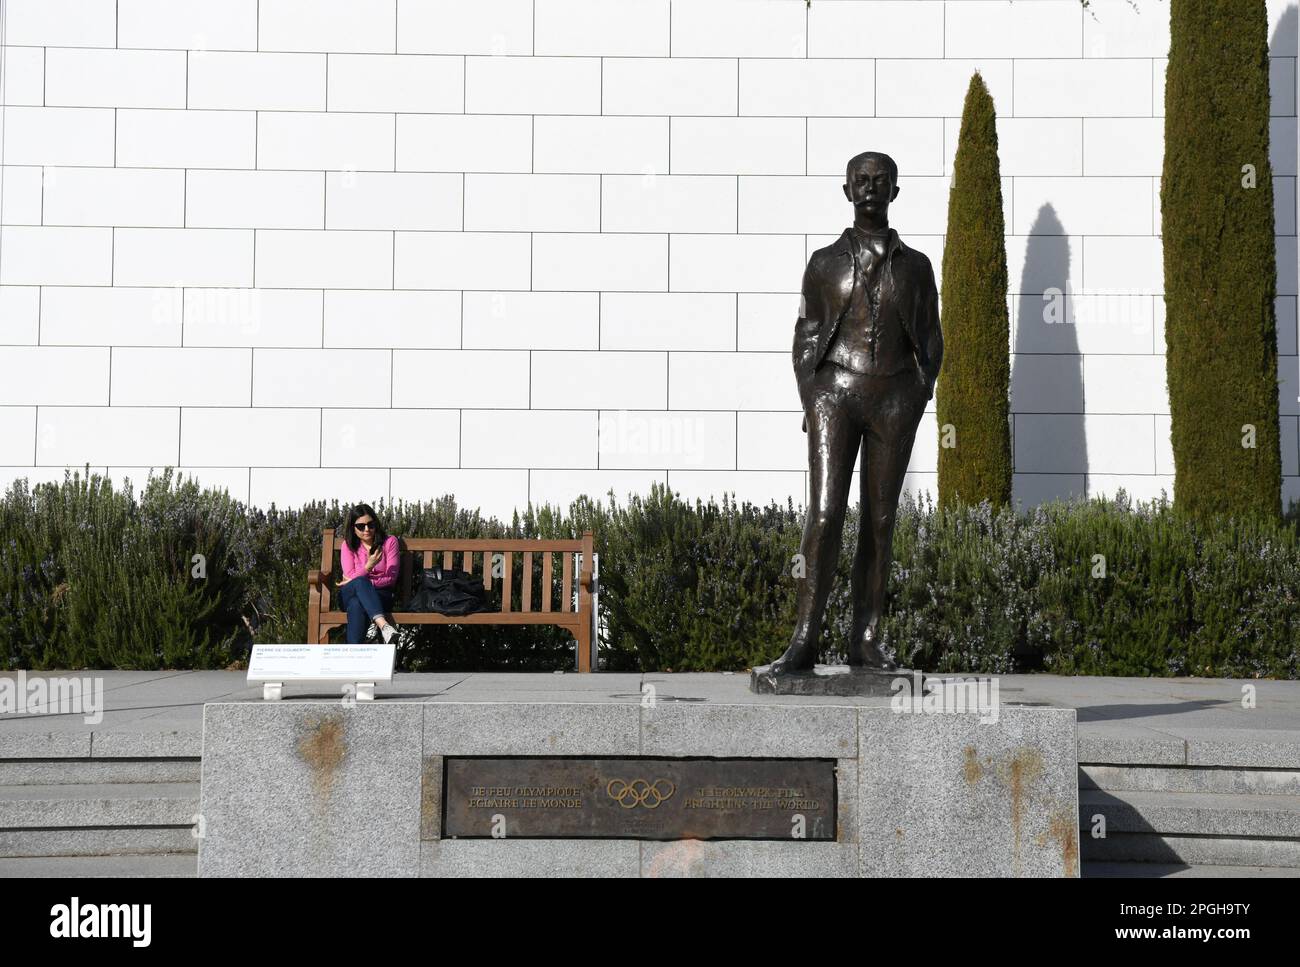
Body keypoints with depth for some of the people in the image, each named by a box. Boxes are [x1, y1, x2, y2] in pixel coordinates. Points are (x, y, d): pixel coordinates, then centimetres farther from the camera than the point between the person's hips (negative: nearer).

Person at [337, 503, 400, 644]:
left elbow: (391, 578, -2)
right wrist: (368, 567, -26)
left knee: (357, 605, -38)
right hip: (349, 594, 0)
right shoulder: (348, 545, 8)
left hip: (380, 594, 0)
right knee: (360, 582, -39)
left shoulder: (389, 542, 5)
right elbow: (351, 577, -5)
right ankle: (384, 626, -60)